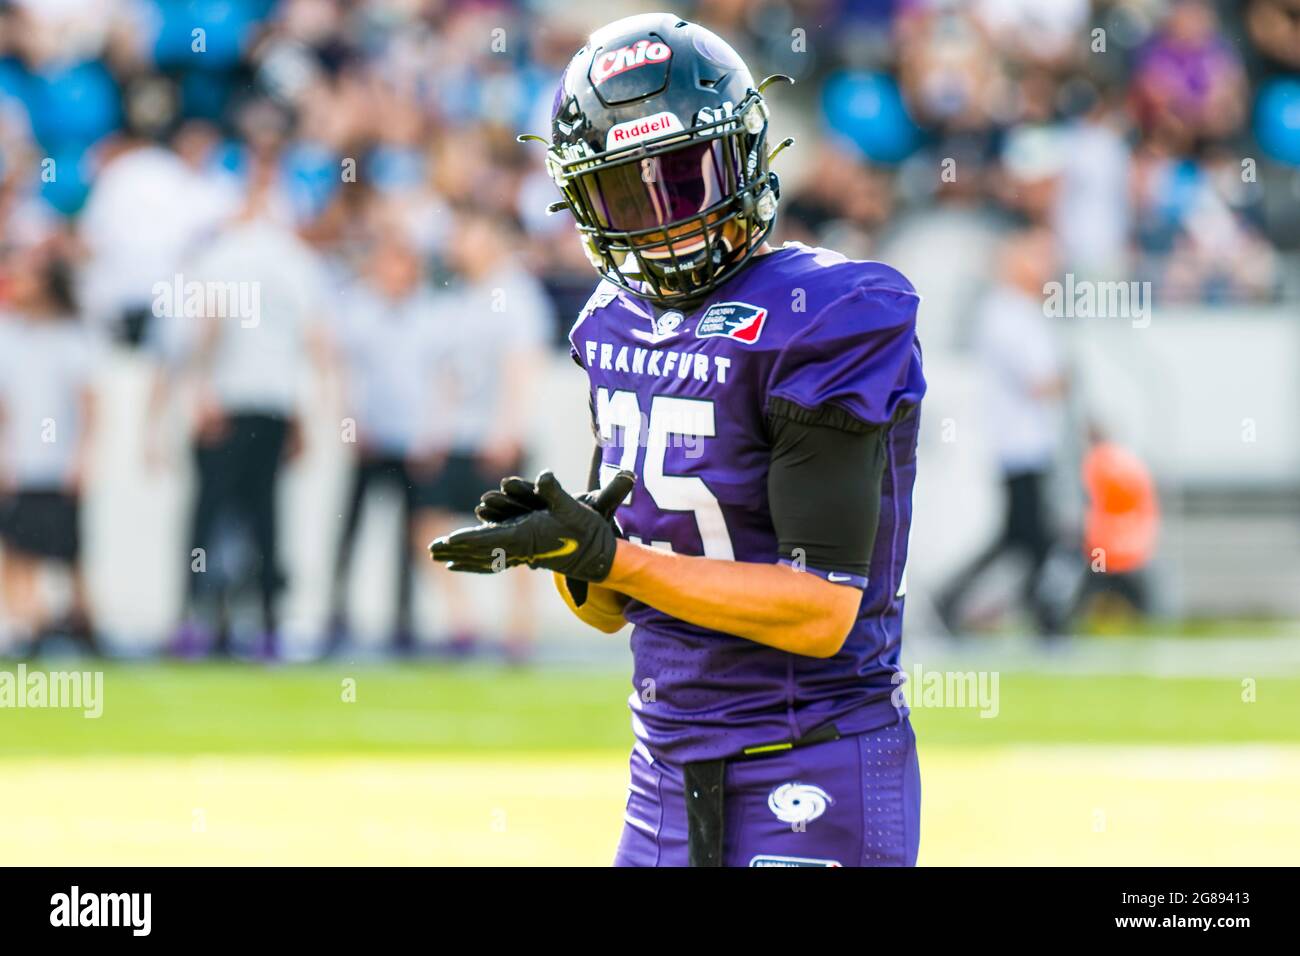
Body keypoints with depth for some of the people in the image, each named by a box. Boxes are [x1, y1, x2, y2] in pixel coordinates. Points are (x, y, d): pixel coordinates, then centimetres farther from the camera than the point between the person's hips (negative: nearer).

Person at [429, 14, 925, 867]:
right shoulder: (620, 325, 9)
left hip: (812, 793, -7)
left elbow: (823, 611, -20)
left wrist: (604, 554, -21)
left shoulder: (826, 322, -14)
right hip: (667, 781, 7)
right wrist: (565, 549, -9)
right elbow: (612, 609, 14)